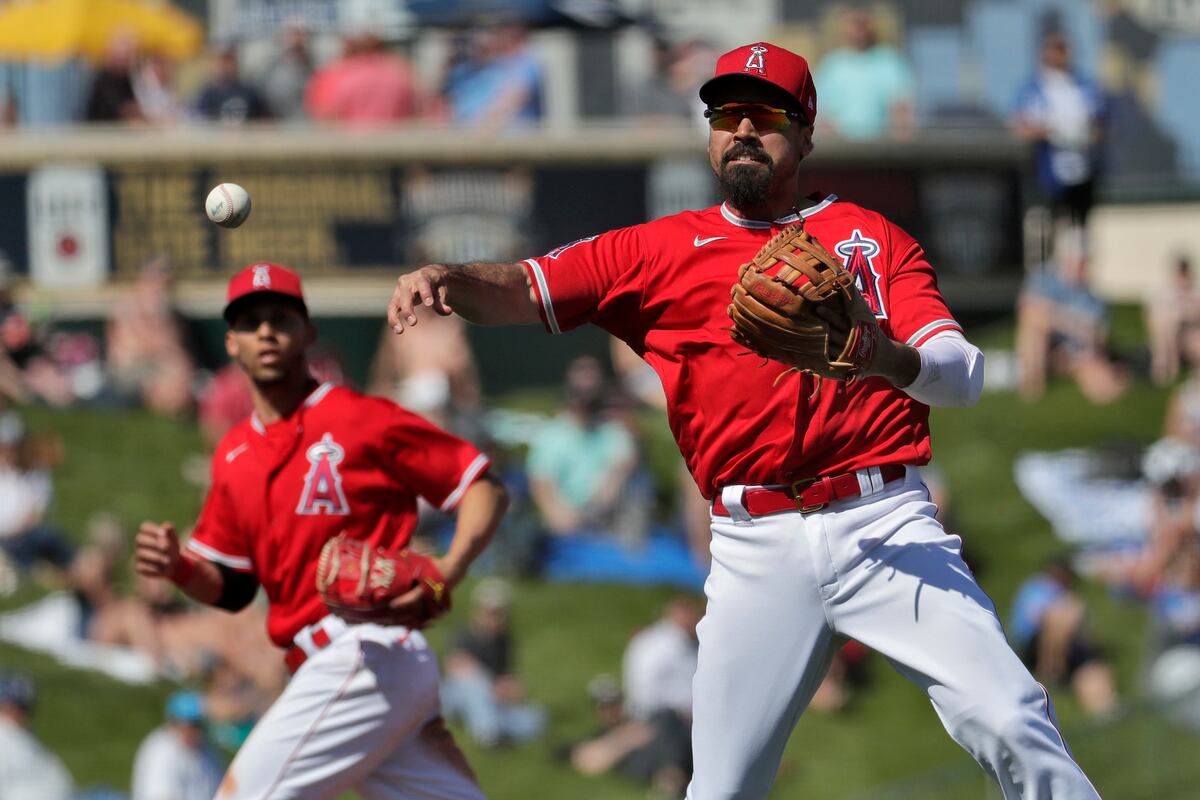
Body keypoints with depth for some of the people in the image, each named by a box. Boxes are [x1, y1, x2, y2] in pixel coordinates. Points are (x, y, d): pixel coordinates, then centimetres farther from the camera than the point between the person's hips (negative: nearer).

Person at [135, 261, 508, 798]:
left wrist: (449, 569, -20)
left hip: (366, 654, -8)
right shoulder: (234, 456, 17)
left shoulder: (360, 420, -4)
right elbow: (230, 588, 20)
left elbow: (482, 487, -3)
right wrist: (179, 568, -1)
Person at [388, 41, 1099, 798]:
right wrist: (449, 278, -19)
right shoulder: (662, 249, 13)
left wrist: (889, 358, -25)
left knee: (1013, 729, -16)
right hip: (757, 551, 1)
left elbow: (965, 375, -1)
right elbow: (524, 289, 4)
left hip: (885, 526, -1)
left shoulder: (873, 237, 11)